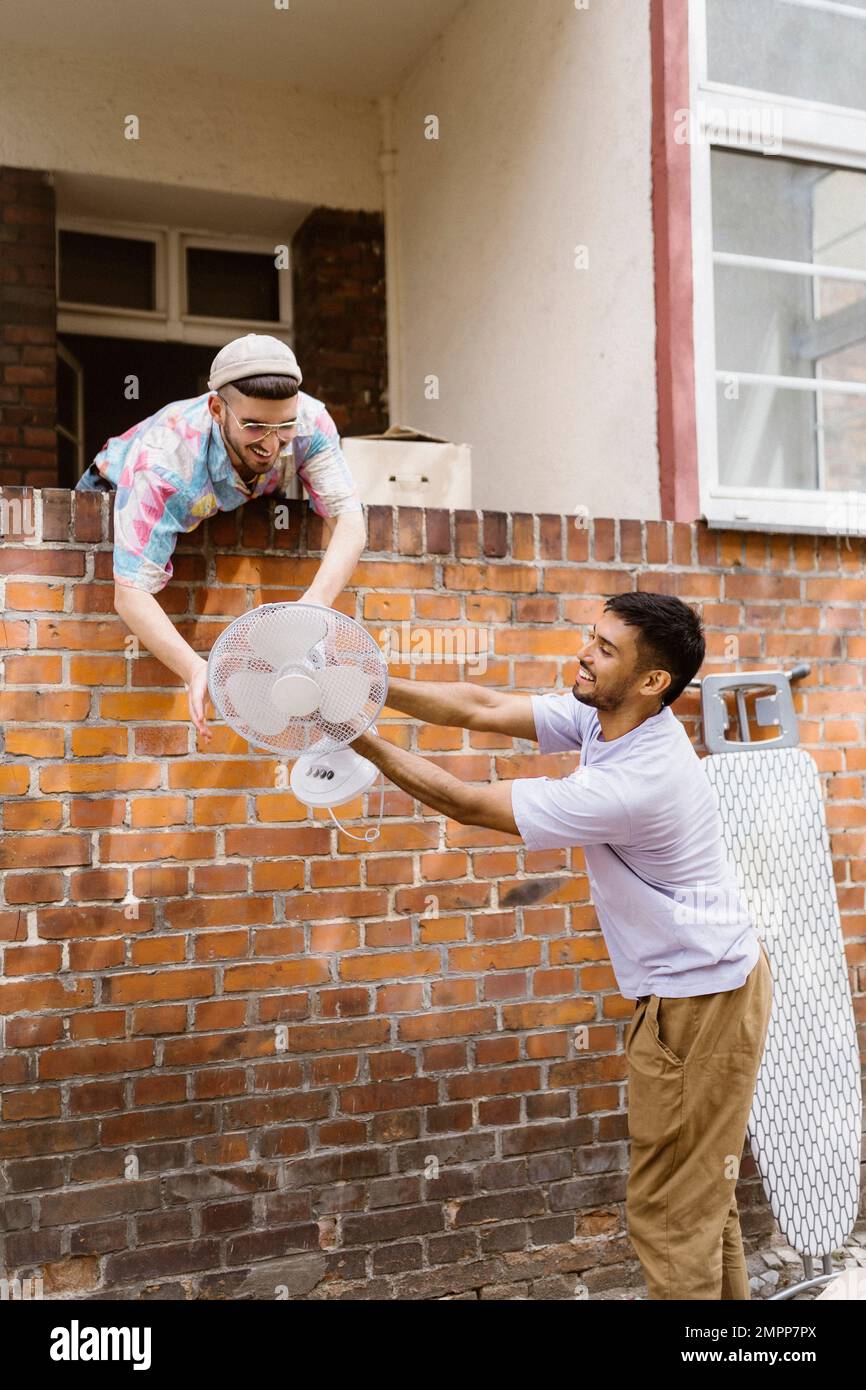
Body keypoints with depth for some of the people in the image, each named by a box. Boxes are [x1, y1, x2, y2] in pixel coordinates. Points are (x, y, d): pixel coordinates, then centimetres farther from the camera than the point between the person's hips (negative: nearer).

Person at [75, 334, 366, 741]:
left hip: (227, 508, 3)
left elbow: (349, 522, -39)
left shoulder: (308, 420, -36)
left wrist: (316, 600, -59)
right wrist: (195, 670, -65)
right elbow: (131, 594, -48)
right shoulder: (165, 460, -46)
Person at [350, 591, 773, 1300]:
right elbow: (483, 708, -3)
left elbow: (466, 803, -26)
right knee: (700, 1195, 21)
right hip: (688, 983, 9)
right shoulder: (600, 718, -5)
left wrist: (361, 739, -19)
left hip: (700, 1001, -9)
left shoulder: (632, 784, -32)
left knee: (671, 1212, 3)